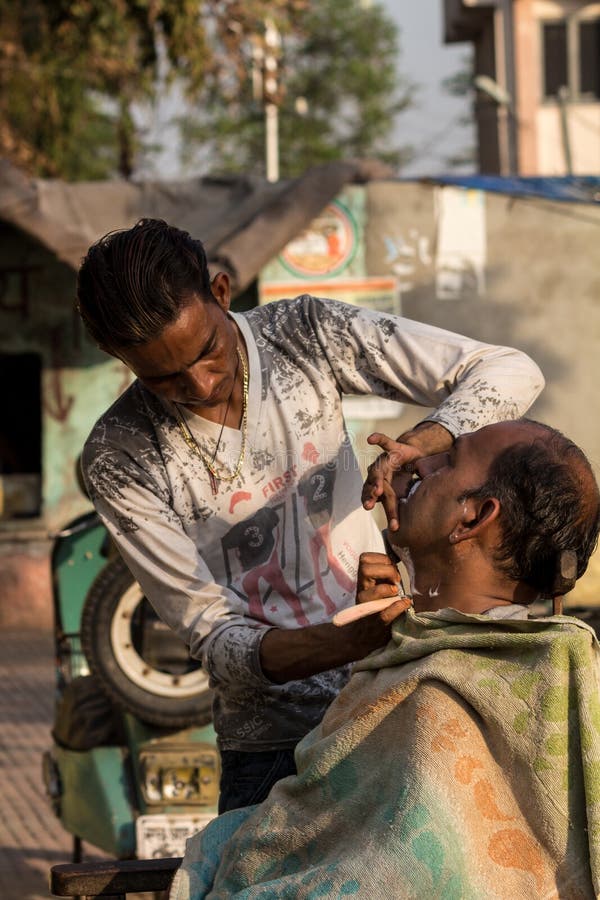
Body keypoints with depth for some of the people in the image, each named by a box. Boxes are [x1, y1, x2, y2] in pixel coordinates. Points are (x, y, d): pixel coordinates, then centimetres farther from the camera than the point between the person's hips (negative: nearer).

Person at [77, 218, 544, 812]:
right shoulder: (119, 460, -10)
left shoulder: (306, 334, -5)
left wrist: (419, 442, -26)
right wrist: (353, 642, -30)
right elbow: (213, 636, -12)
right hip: (269, 742, -1)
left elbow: (511, 373, -6)